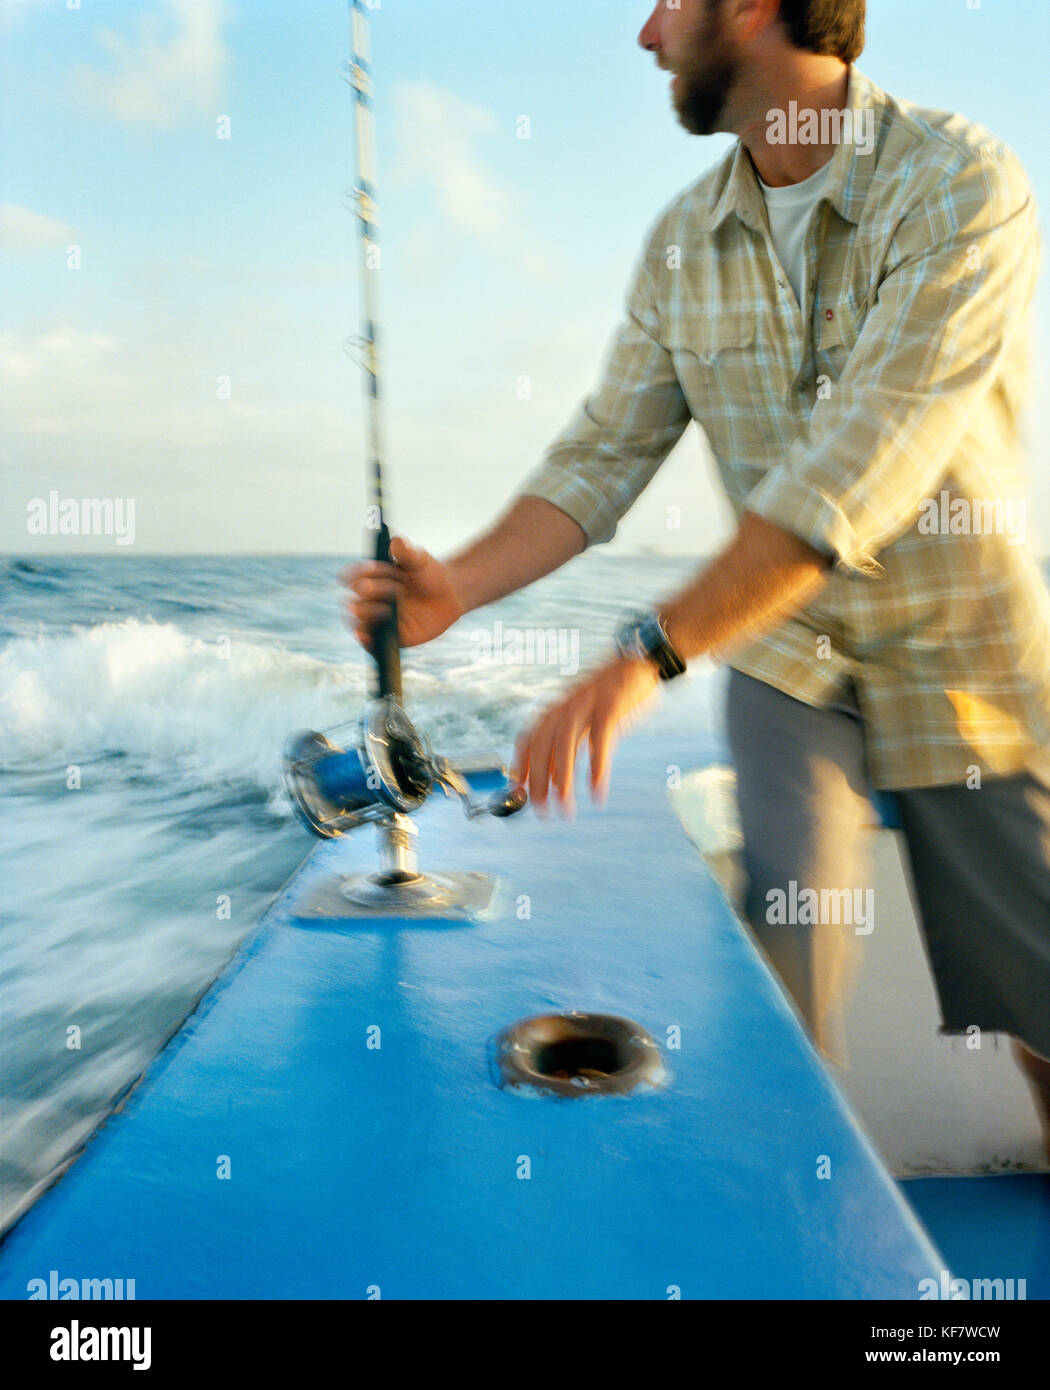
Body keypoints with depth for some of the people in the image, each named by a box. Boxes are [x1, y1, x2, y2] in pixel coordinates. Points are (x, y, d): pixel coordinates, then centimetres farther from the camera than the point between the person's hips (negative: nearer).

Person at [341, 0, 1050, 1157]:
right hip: (786, 659, 3)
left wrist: (649, 652, -34)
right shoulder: (682, 242, 0)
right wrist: (460, 585, -16)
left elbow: (854, 476, -29)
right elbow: (601, 456, -1)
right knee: (774, 968, -9)